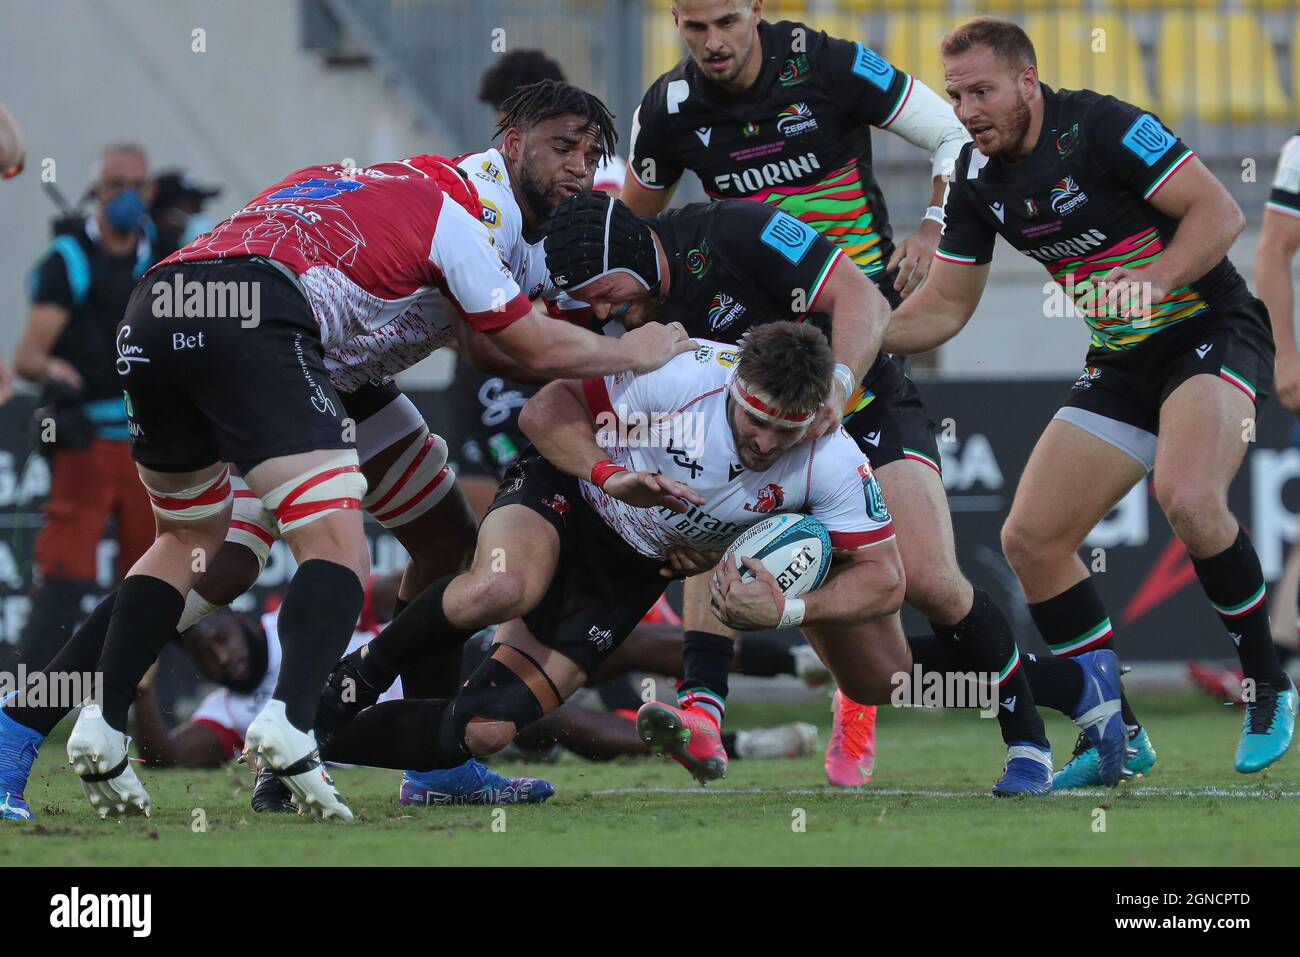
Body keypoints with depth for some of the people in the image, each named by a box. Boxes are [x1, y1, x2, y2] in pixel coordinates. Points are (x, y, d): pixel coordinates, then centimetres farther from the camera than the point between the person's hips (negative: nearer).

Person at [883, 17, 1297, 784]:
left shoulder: (1100, 127, -17)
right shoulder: (978, 180, 4)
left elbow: (1219, 212, -17)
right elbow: (945, 307, 11)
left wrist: (1151, 282, -30)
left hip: (1211, 334, -8)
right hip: (1122, 367, 8)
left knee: (1188, 499, -34)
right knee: (1030, 540, -3)